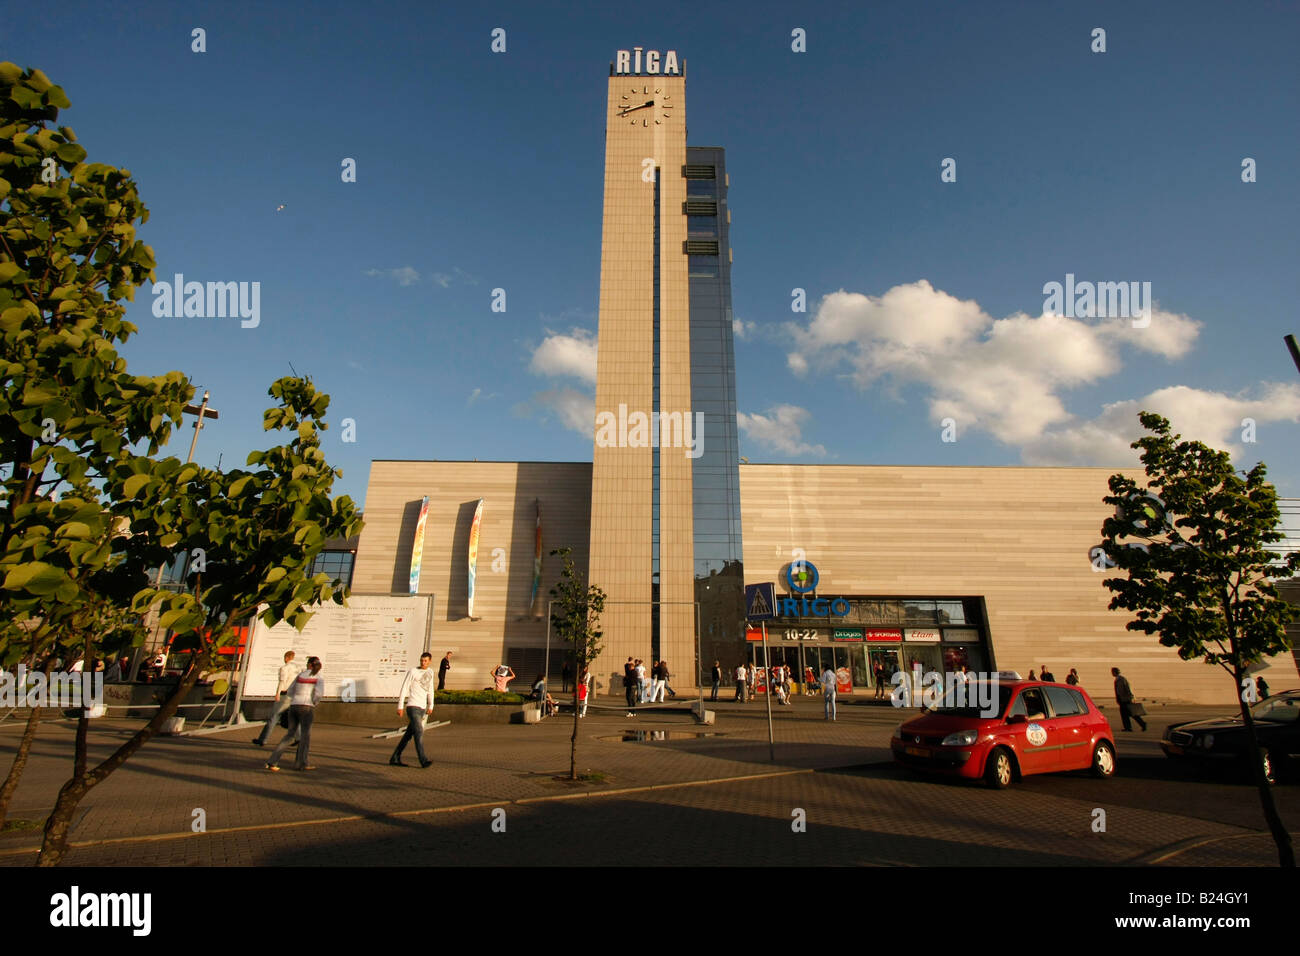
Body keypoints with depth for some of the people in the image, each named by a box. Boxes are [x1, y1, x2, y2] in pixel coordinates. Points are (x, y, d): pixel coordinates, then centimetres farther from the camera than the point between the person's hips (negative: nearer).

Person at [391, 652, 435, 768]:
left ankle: (395, 758, 18)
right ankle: (423, 760, -18)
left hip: (422, 708, 7)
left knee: (409, 734, 10)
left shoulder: (430, 672, 14)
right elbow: (404, 689, -5)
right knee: (419, 732, -15)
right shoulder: (412, 671, -6)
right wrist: (400, 706, -8)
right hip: (412, 706, -7)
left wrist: (430, 705, 25)